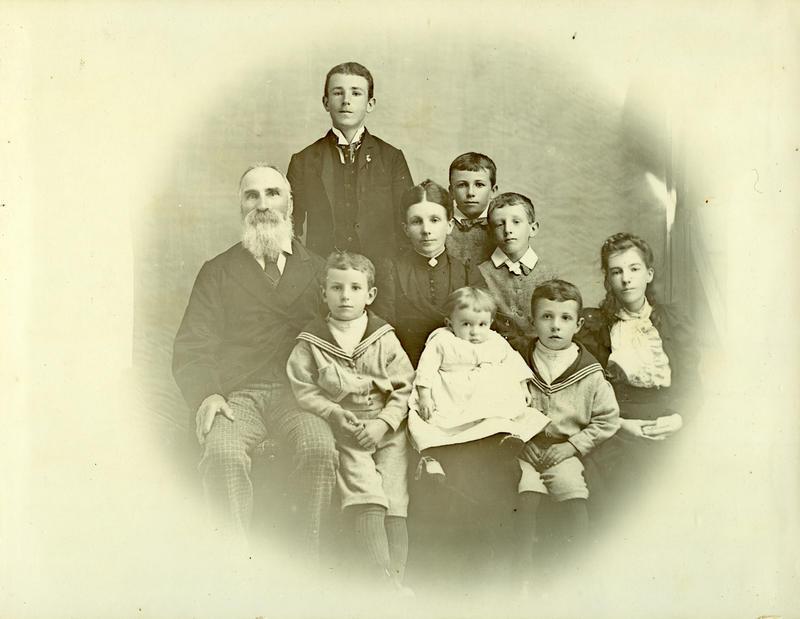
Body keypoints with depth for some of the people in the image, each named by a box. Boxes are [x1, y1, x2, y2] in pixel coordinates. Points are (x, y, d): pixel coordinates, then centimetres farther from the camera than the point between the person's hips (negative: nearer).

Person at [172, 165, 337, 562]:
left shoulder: (318, 270, 17)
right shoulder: (217, 272, 16)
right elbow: (191, 349, 8)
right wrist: (206, 395, -12)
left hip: (299, 392, 0)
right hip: (236, 395, 0)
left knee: (319, 446, -32)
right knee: (222, 452, -32)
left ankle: (308, 563, -19)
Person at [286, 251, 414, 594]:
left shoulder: (385, 338, 5)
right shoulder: (311, 340, 4)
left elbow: (404, 389, 4)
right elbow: (303, 388, 1)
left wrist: (383, 423, -10)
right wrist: (335, 414, -14)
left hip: (387, 430, 2)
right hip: (344, 432, -1)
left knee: (394, 503, -13)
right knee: (366, 500, -20)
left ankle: (396, 577, -10)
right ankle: (386, 584, -21)